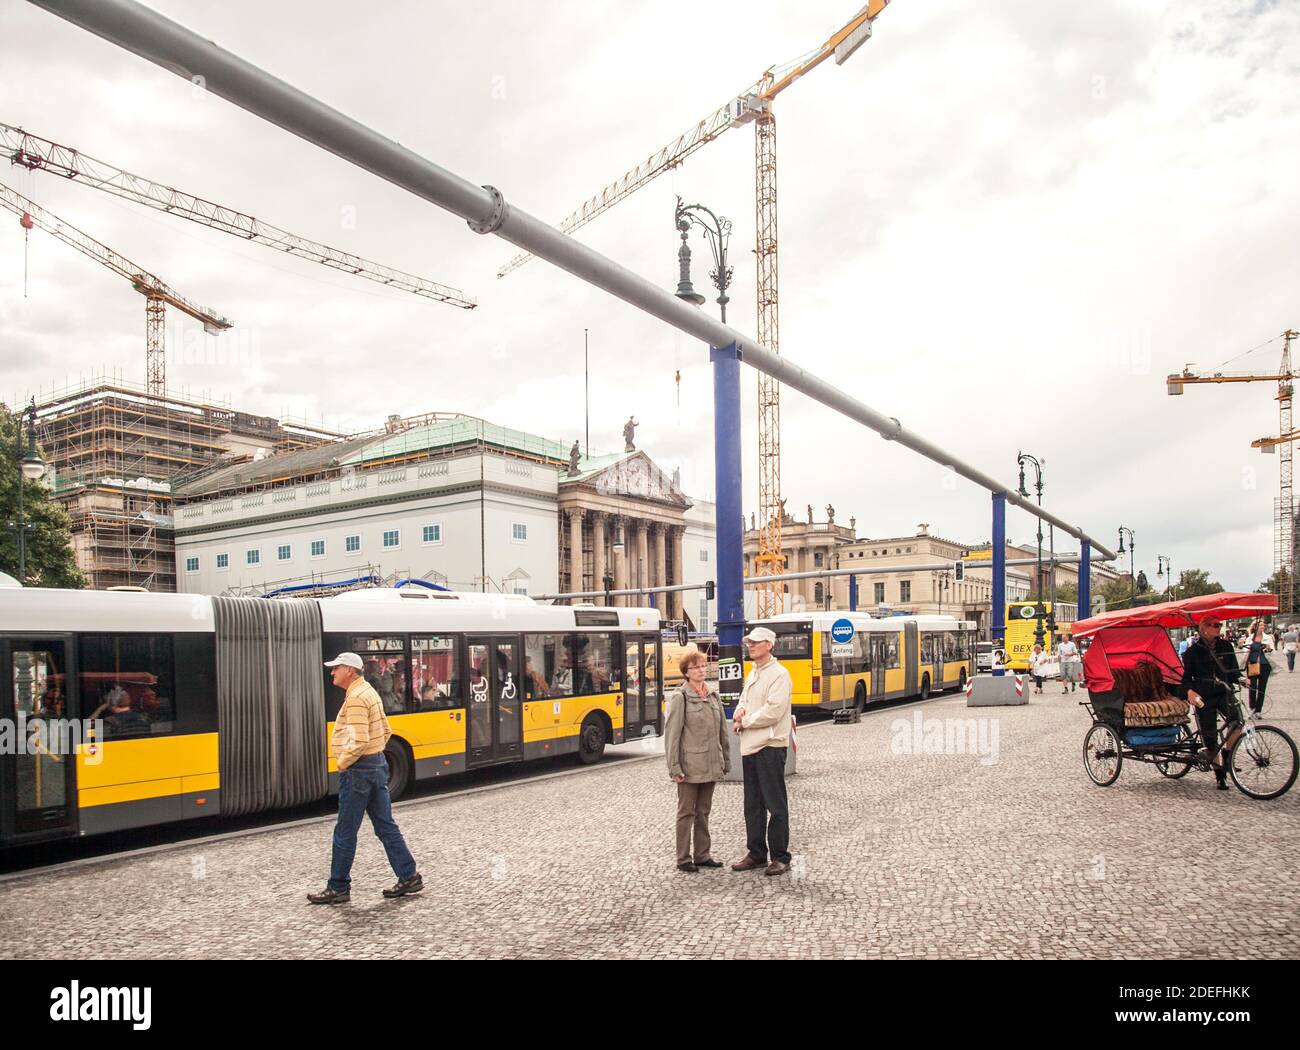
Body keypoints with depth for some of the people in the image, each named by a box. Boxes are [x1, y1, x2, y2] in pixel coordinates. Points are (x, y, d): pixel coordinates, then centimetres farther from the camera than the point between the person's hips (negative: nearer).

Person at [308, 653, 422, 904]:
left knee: (345, 832, 1)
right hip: (378, 764, 10)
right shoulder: (369, 691, 14)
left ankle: (338, 889, 10)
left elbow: (359, 740, -25)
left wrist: (342, 762, -12)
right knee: (386, 826, 12)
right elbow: (386, 731, 20)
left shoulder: (355, 698, -17)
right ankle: (409, 877, 14)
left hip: (358, 769, -10)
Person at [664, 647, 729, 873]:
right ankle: (683, 859, 15)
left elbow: (722, 731, 12)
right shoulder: (680, 697, -9)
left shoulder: (713, 695, 8)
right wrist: (674, 767, -15)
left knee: (703, 812, 15)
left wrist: (725, 761, 11)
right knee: (686, 813, 5)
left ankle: (702, 855, 25)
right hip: (690, 766, -5)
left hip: (710, 766, 5)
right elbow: (671, 734, -11)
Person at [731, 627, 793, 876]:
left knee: (775, 805, 0)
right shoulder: (752, 674, 16)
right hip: (749, 746, 9)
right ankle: (756, 854, 24)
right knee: (752, 804, 14)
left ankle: (780, 857, 9)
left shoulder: (779, 674, -12)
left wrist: (744, 721, -9)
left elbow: (772, 711, -19)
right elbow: (743, 700, 22)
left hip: (770, 746, -9)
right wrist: (739, 713, -1)